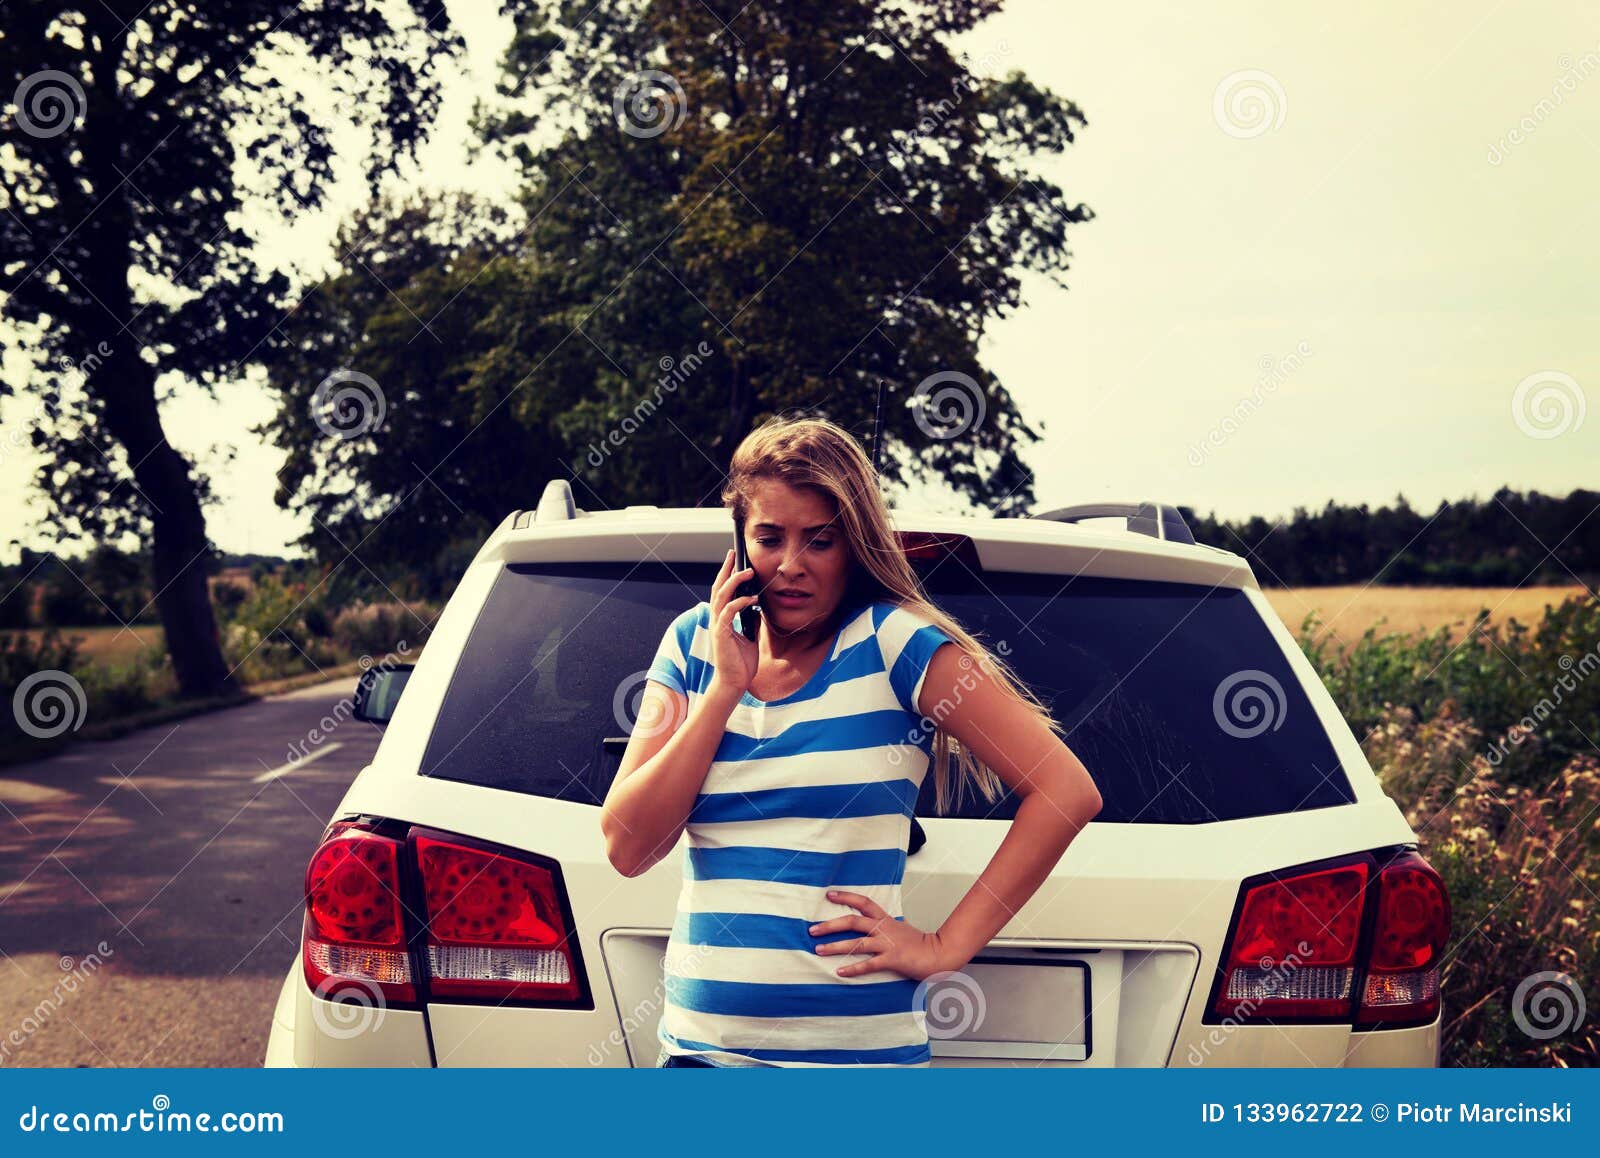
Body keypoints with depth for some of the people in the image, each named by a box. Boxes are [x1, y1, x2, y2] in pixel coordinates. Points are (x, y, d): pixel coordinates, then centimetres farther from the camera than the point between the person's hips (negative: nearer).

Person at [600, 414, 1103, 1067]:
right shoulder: (693, 645, 5)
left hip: (858, 1043, -3)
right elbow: (628, 848, -4)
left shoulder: (892, 643, -7)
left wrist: (946, 946, -12)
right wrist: (727, 686, -9)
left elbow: (1069, 792, -12)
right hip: (700, 1044, 3)